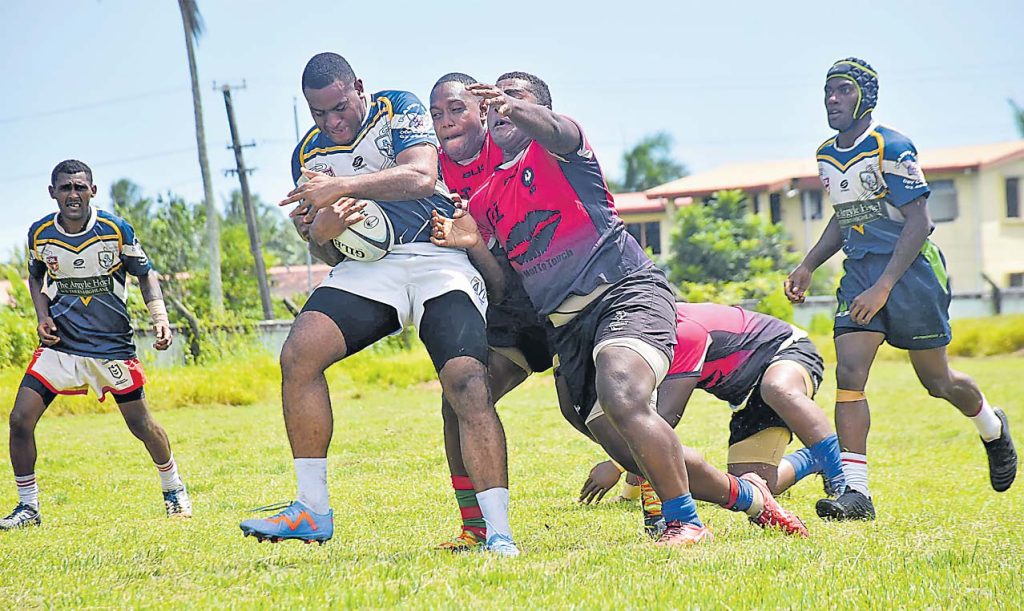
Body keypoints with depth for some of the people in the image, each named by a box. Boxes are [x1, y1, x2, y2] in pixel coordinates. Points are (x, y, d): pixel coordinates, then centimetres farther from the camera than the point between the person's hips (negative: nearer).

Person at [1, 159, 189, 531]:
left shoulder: (117, 230, -10)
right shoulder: (40, 234, -3)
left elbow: (145, 275, 3)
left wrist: (160, 319, -11)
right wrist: (43, 317, -1)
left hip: (112, 344, -2)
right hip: (59, 343, 2)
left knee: (141, 424, 5)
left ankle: (174, 490, 31)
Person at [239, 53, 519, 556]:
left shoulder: (399, 110, 1)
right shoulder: (309, 153, 15)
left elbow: (421, 177, -16)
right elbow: (316, 235, 15)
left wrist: (343, 186, -22)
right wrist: (324, 228, -10)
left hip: (438, 258, -4)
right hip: (368, 267, 4)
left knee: (468, 384, -23)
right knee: (299, 354, -18)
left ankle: (498, 533, -22)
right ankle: (312, 509, -11)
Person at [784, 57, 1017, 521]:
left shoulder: (891, 148, -16)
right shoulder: (827, 156, 8)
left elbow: (918, 223, -17)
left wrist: (883, 288, -23)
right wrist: (807, 266, 13)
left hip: (911, 268, -6)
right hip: (860, 270, 6)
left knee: (936, 381, 7)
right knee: (849, 373, -12)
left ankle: (993, 429, 40)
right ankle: (854, 491, -14)